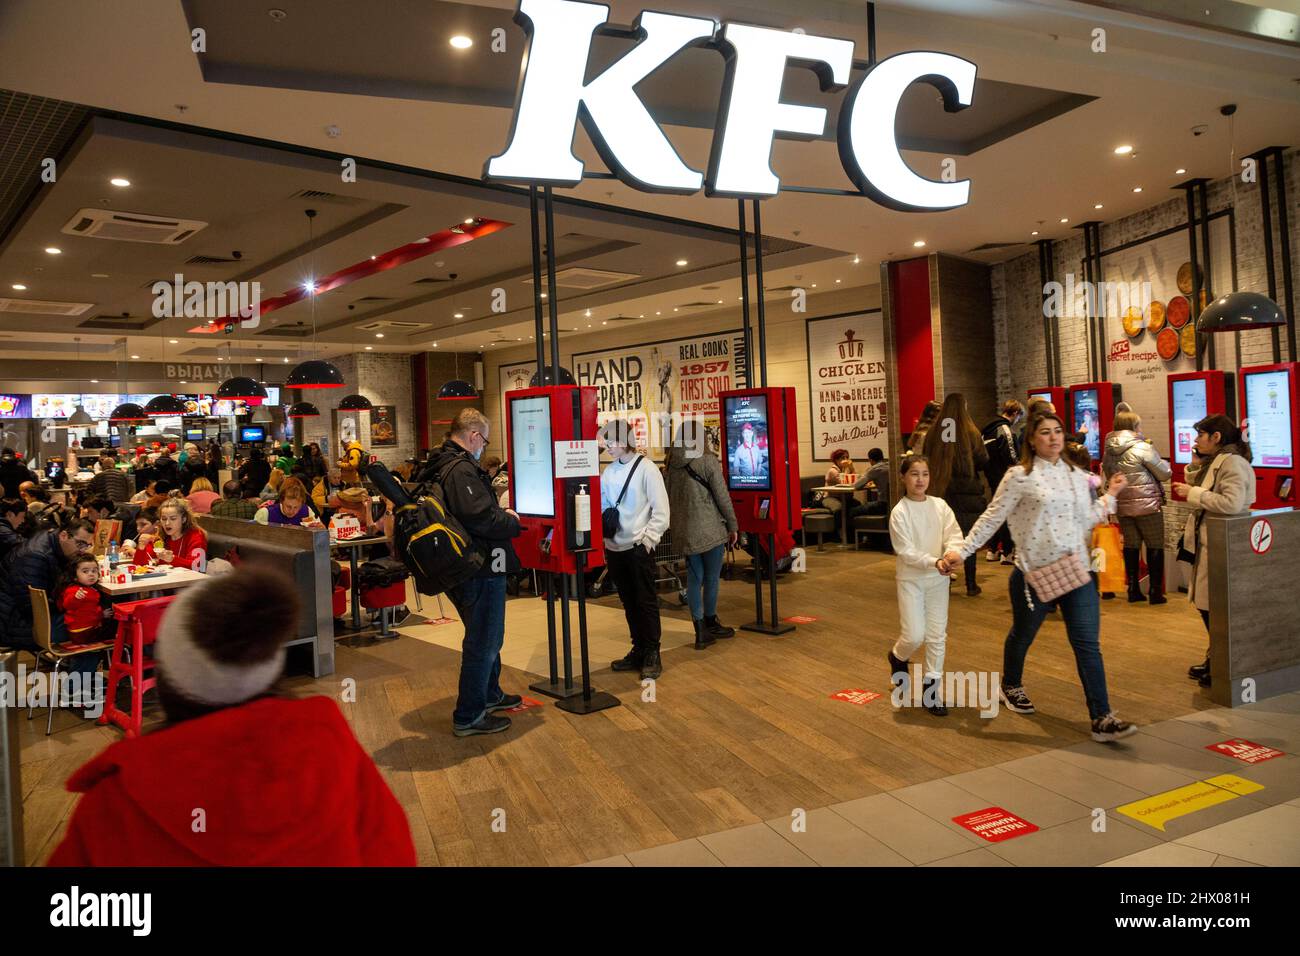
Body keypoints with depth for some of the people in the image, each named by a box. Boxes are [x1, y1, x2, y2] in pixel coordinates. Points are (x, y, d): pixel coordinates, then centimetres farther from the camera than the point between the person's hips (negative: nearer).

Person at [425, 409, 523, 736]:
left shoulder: (442, 466, 11)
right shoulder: (462, 471, -22)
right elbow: (483, 520, -29)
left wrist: (501, 513, 6)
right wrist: (512, 521, -10)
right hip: (482, 570, -11)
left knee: (486, 637, 26)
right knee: (483, 642, 1)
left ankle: (489, 694, 42)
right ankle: (468, 717, 10)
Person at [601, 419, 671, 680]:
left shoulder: (647, 469, -8)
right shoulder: (609, 471, 7)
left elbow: (661, 510, -9)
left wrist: (648, 539, -11)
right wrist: (603, 539, 5)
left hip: (639, 548, -5)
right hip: (615, 548, 5)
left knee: (646, 601, 1)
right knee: (629, 602, 14)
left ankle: (652, 656, 11)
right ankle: (638, 650, 26)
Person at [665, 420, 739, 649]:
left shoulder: (672, 463, 5)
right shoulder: (708, 460, -10)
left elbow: (670, 497, 11)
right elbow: (722, 497, -9)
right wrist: (733, 526, 1)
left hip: (684, 531, 5)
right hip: (711, 529, -5)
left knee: (694, 579, 8)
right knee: (711, 579, 9)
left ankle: (701, 632, 11)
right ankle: (710, 624, 22)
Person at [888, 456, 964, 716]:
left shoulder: (940, 505, 0)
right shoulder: (899, 512, -11)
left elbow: (954, 535, -8)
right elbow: (906, 551, -15)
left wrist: (951, 554, -30)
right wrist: (934, 562, -28)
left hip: (938, 579, 4)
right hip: (911, 579, -3)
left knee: (937, 636, 6)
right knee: (915, 635, -6)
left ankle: (931, 690, 17)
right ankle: (898, 657, 29)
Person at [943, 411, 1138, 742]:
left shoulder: (1078, 476, 10)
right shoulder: (1020, 476, -8)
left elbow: (1086, 520, 15)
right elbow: (991, 518, -6)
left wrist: (1110, 494, 16)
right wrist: (963, 550, -9)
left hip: (1075, 570, 4)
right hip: (1034, 573, -4)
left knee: (1088, 645, -4)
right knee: (1022, 636, 17)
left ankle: (1102, 718, -1)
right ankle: (1010, 686, 45)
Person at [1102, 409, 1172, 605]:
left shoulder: (1108, 451, 2)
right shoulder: (1143, 448, -15)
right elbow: (1165, 474, -7)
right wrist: (1161, 461, 12)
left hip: (1122, 506, 5)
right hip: (1147, 506, -5)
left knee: (1131, 546, 12)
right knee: (1155, 547, 6)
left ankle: (1134, 590, 17)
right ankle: (1155, 592, 9)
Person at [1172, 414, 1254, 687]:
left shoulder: (1233, 463, -16)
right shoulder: (1215, 462, 14)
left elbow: (1232, 503, -28)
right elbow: (1199, 489, 20)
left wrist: (1193, 493, -21)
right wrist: (1196, 462, 8)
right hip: (1207, 545, 10)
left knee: (1215, 609, -1)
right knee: (1207, 605, 16)